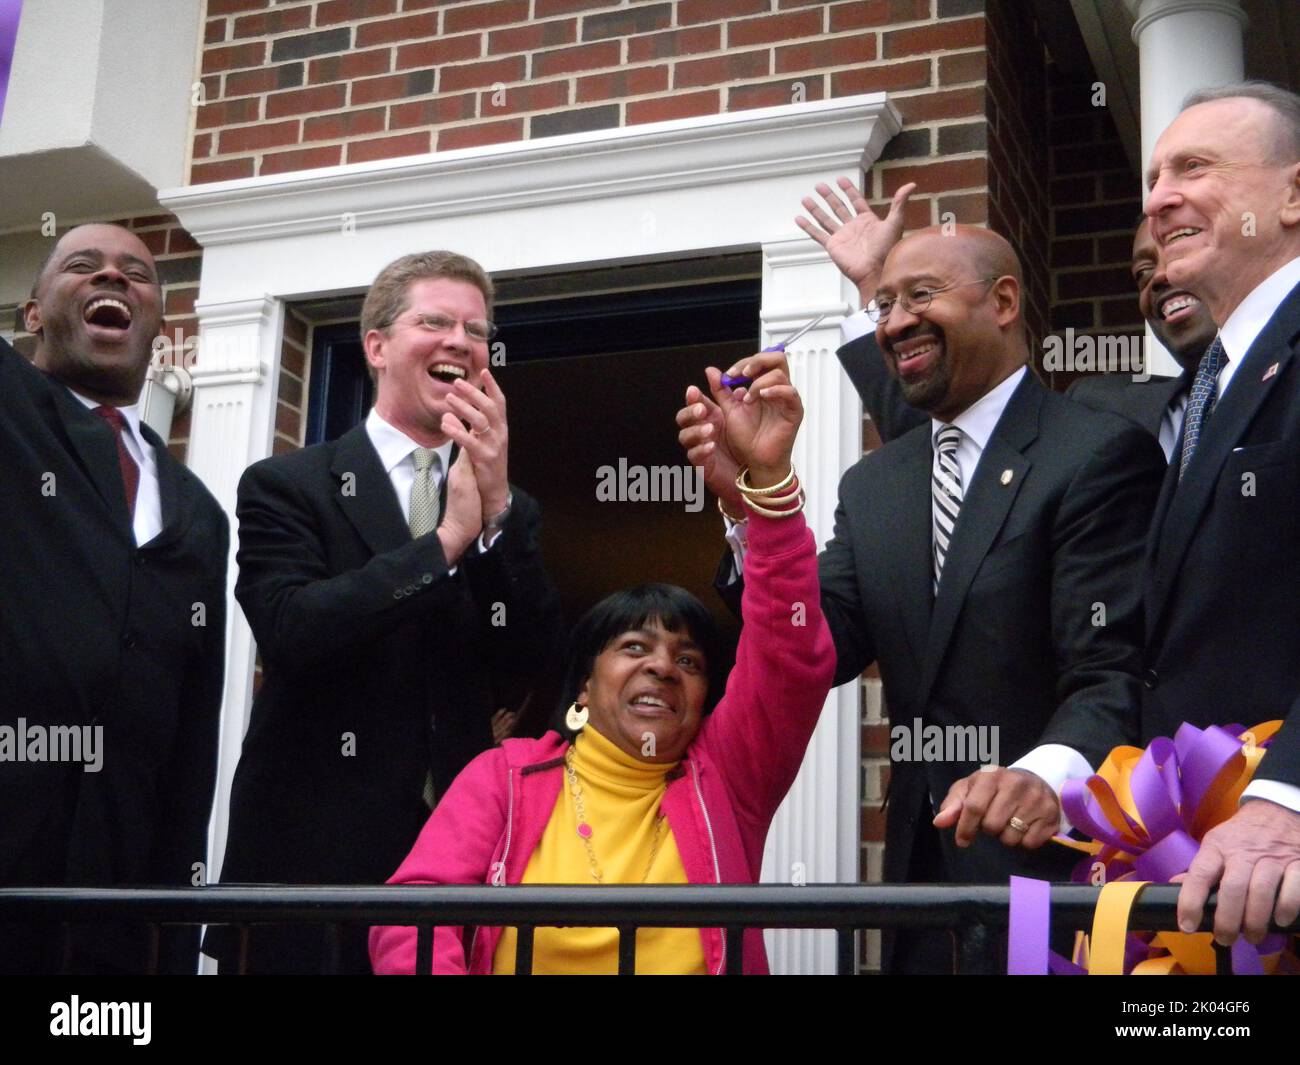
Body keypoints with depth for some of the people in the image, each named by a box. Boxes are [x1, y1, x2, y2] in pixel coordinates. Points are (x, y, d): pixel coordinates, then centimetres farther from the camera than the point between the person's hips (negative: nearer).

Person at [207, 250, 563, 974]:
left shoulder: (510, 509, 9)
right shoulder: (287, 485, 0)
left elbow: (533, 664, -1)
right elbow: (289, 633, -15)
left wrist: (497, 508, -12)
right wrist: (446, 538, -16)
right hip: (314, 849, -2)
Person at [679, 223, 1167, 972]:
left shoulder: (1100, 453, -10)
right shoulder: (874, 487, 10)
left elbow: (1111, 673, -18)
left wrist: (1049, 774, -38)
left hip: (1056, 863, -6)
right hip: (923, 863, 6)